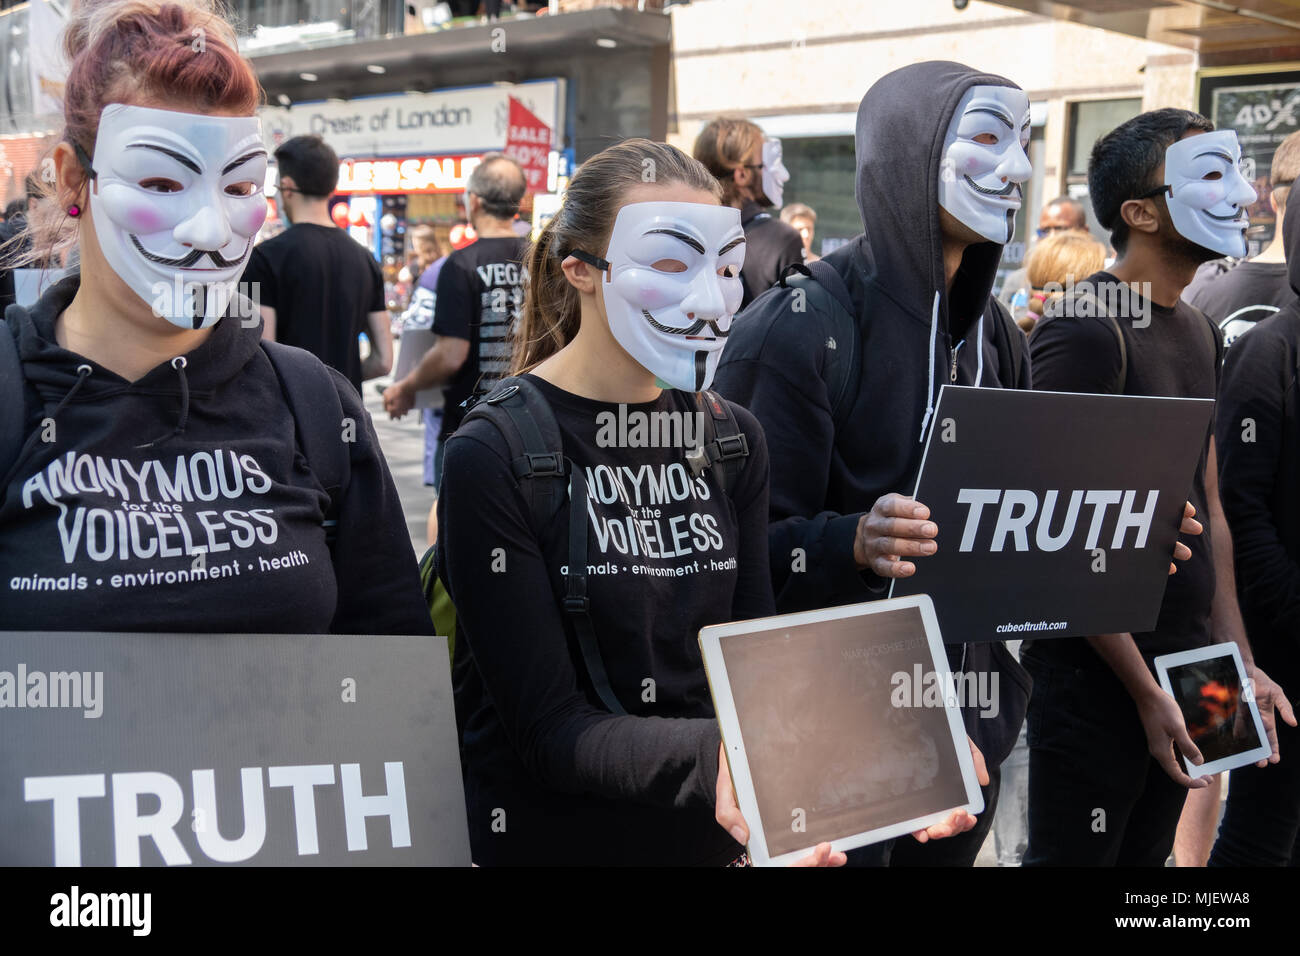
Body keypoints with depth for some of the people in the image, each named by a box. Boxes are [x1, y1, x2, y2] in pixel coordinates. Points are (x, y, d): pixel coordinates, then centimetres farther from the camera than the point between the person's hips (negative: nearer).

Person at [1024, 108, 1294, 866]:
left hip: (1187, 662, 8)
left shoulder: (1200, 333, 11)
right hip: (1099, 678, -8)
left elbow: (1207, 507, 14)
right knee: (1075, 855, 4)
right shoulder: (1085, 328, -16)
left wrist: (1239, 659, 8)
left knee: (1148, 853, 18)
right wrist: (1144, 691, -16)